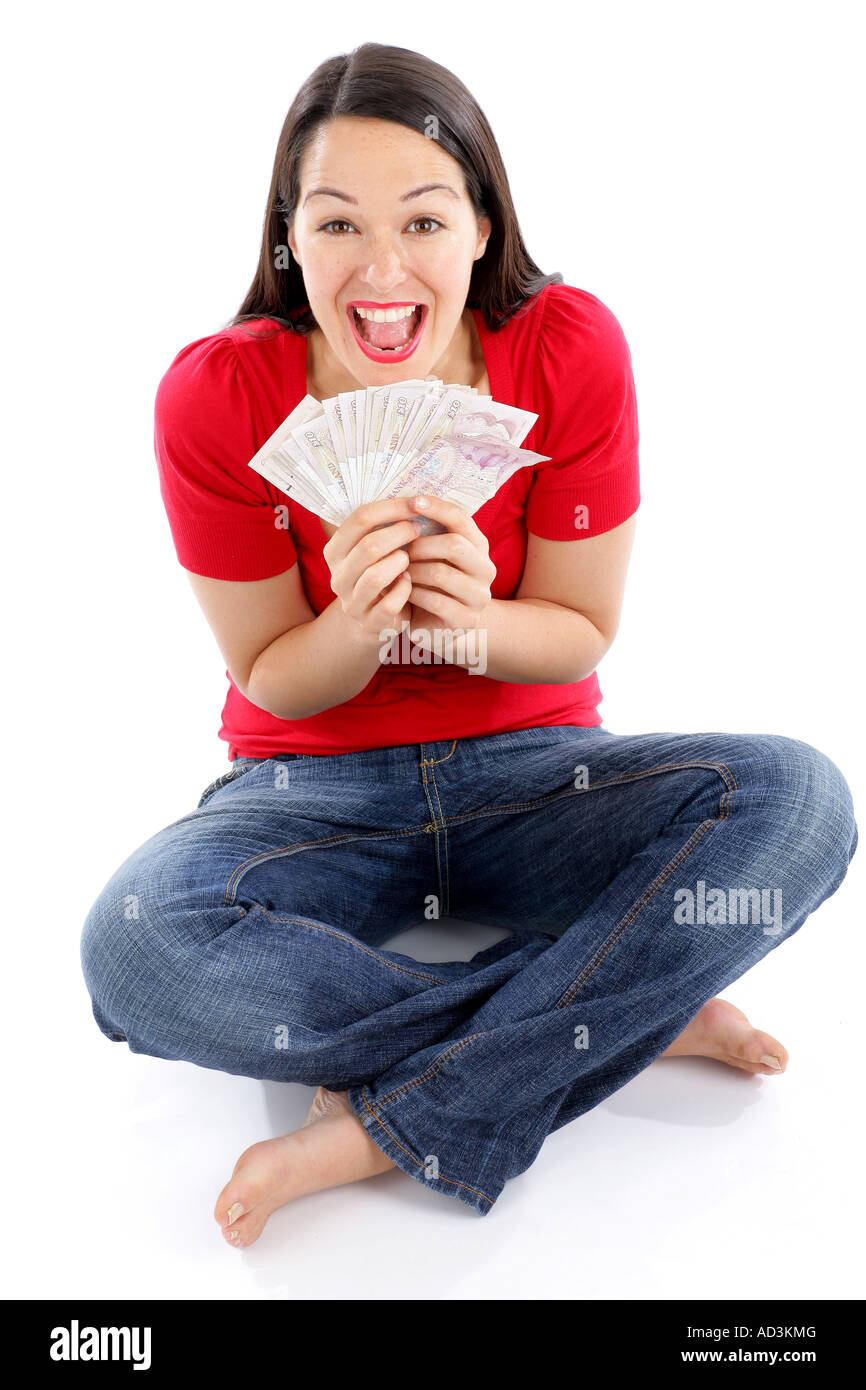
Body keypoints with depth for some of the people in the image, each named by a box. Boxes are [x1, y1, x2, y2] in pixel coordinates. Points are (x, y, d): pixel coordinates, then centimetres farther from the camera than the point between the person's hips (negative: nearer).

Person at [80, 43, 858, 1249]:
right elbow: (272, 683, -6)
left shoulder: (572, 348, -13)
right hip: (311, 786, 0)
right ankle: (634, 1018, -19)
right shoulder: (217, 394, -14)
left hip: (530, 769, 1)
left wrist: (472, 620, -28)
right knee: (136, 946, -32)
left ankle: (391, 1128, -23)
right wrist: (356, 624, -29)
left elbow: (581, 636, -5)